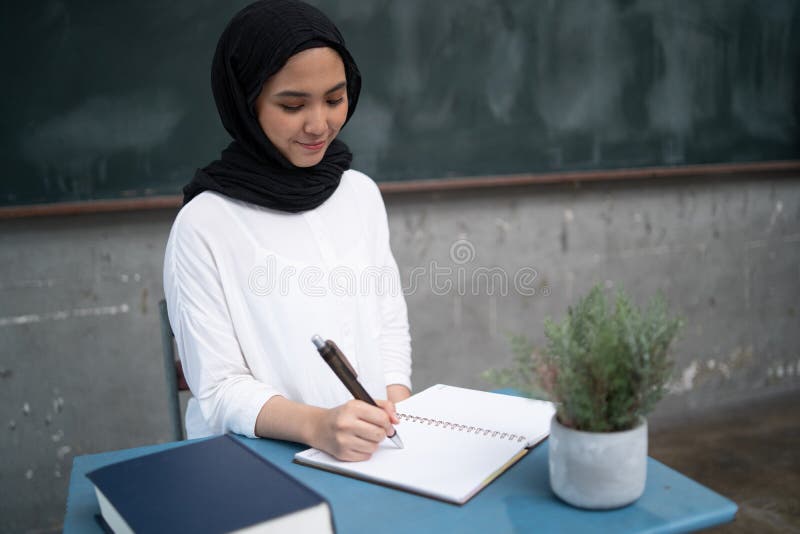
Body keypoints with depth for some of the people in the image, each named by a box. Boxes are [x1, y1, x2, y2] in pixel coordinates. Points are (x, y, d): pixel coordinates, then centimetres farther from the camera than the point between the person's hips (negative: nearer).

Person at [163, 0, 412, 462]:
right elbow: (219, 390, -9)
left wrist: (396, 406, -8)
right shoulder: (203, 225, -10)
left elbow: (391, 321, 9)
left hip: (373, 450, 2)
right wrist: (317, 425, -26)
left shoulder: (362, 192, 4)